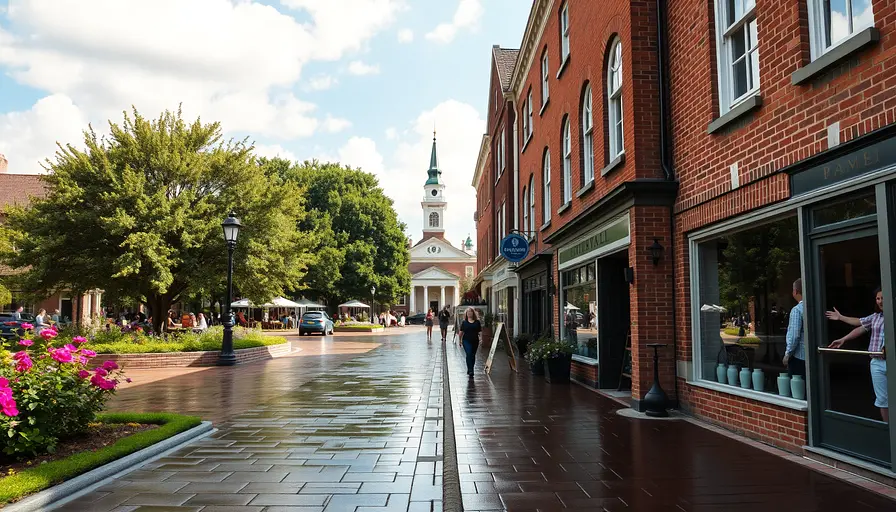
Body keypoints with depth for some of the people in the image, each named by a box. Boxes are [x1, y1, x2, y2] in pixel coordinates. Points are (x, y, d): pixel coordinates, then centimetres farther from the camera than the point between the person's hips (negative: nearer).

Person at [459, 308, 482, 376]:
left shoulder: (477, 322, 5)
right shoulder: (464, 322, 2)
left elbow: (480, 331, 7)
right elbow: (461, 331, 6)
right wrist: (460, 340, 6)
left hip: (475, 341, 2)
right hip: (466, 341, -2)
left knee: (473, 355, 11)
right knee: (469, 354, -14)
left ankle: (470, 370, 26)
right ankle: (470, 370, -14)